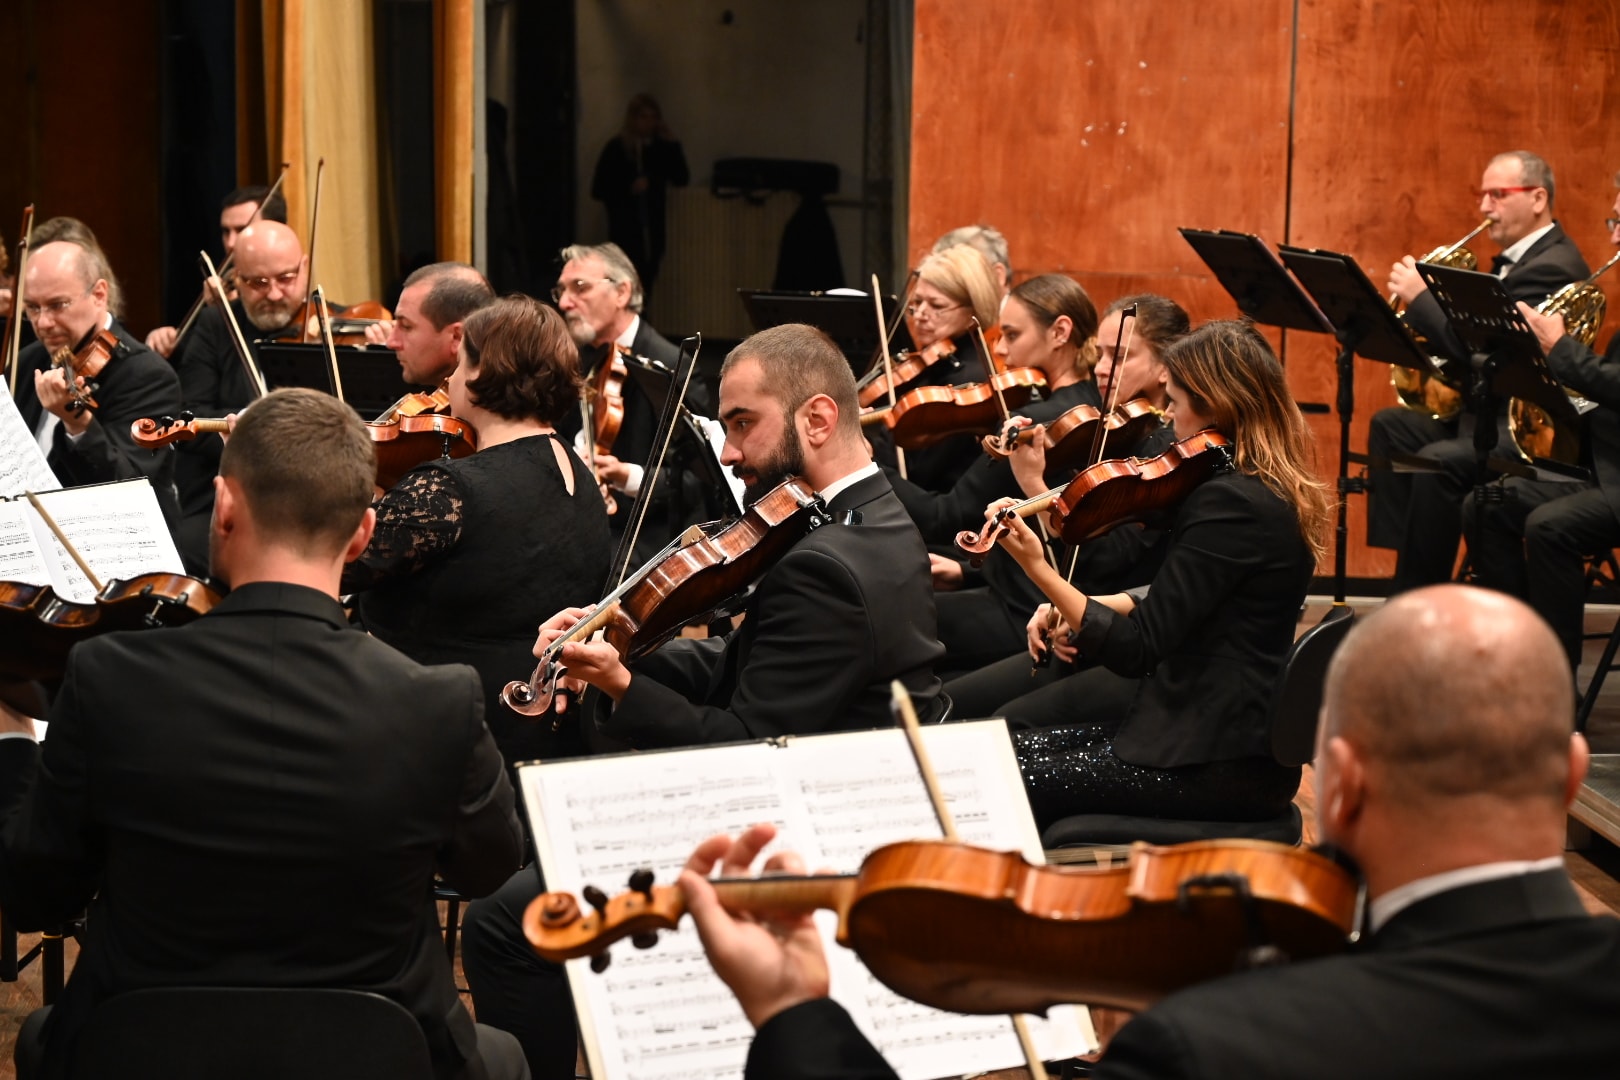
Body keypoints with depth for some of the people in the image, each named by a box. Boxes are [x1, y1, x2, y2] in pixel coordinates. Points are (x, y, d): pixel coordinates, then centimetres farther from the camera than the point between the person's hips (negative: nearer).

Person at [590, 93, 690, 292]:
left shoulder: (661, 147, 10)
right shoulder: (616, 148, -1)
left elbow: (681, 179, 2)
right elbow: (598, 190, -3)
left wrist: (672, 145, -4)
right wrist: (629, 188, -16)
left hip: (653, 229, 4)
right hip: (625, 229, -4)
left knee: (647, 282, 2)